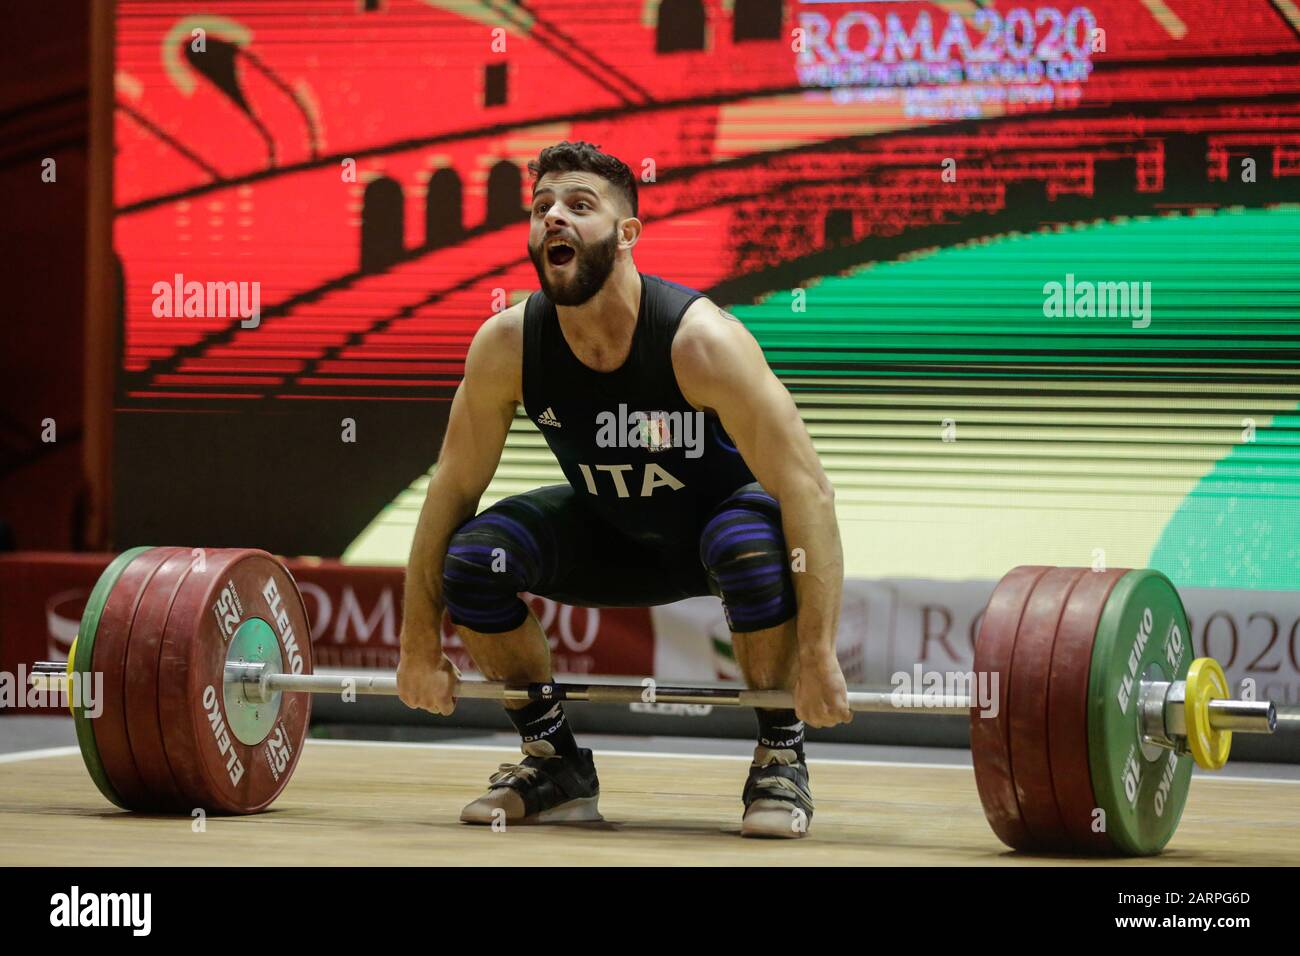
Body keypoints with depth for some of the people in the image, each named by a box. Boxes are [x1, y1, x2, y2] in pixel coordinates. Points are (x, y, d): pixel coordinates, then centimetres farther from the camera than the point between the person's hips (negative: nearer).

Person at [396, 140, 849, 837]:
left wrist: (818, 655, -38)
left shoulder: (700, 339, -33)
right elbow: (453, 488, -10)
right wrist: (419, 646, -10)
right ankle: (556, 766, -1)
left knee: (753, 551, -39)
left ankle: (781, 759, -15)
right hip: (613, 532, 4)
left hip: (720, 513, -4)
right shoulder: (507, 345, -21)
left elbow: (806, 491, -33)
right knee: (471, 559, -21)